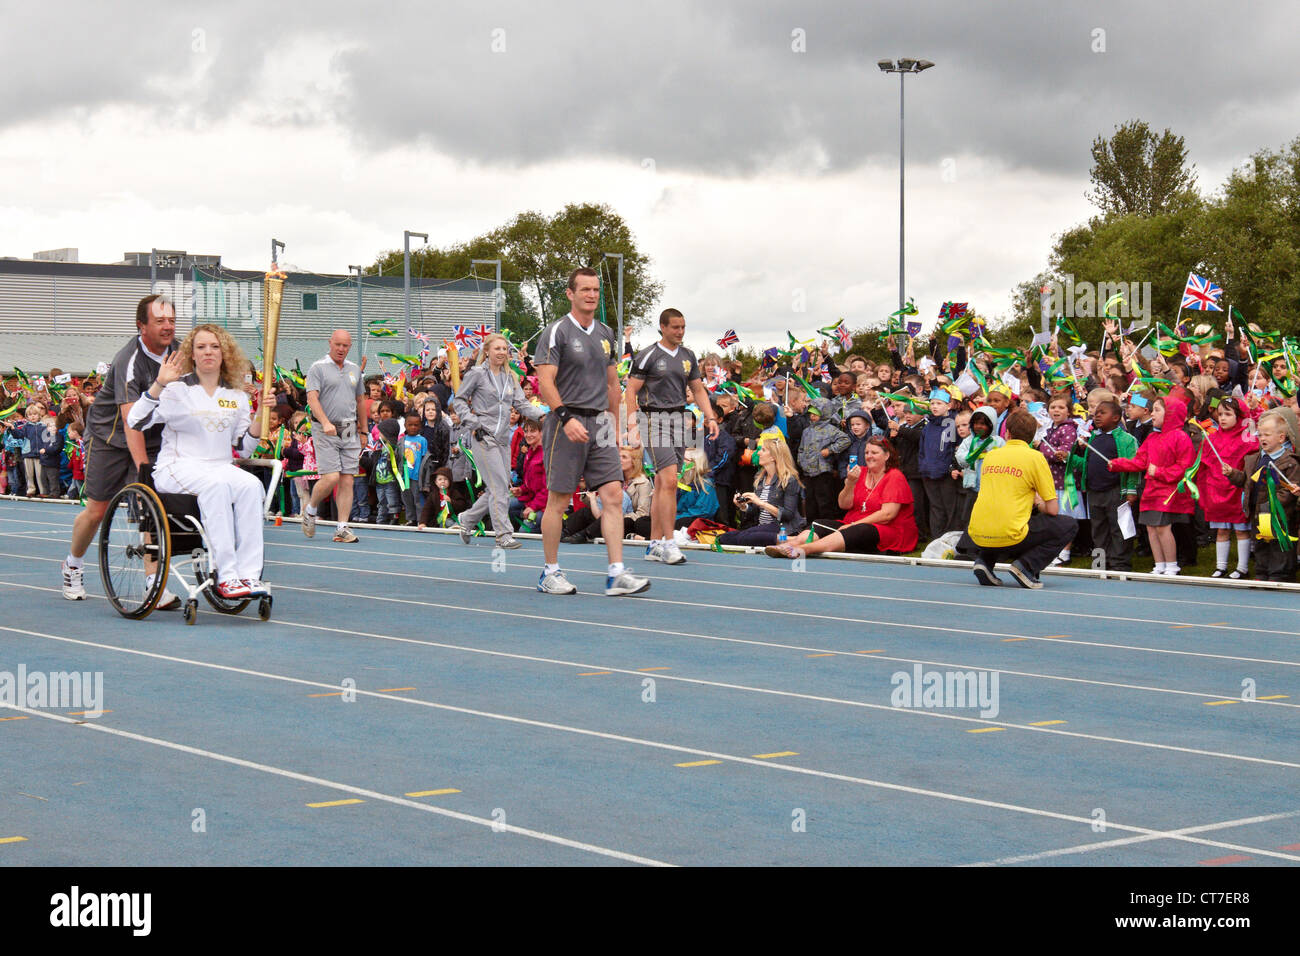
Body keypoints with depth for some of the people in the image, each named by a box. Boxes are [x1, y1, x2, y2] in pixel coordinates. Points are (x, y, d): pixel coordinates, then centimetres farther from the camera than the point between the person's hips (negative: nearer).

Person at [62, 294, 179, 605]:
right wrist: (143, 468, -40)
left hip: (154, 438, 4)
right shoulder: (129, 360, -26)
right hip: (109, 436, -4)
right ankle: (72, 566, 31)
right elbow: (130, 419, -33)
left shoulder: (178, 351, -8)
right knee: (97, 510, 3)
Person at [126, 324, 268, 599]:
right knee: (216, 484, -37)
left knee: (251, 485, -30)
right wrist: (159, 384, -18)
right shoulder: (177, 389, 4)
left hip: (221, 466, 4)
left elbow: (245, 446, 16)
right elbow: (135, 421, -9)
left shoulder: (236, 396, 15)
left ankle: (249, 574, -34)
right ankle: (225, 575, -40)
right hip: (177, 467, -4)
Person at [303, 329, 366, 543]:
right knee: (331, 478, -12)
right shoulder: (318, 368, -3)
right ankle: (310, 510, 15)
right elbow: (312, 398, -13)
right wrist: (325, 422, -28)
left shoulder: (354, 370, 16)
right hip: (326, 432, -5)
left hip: (350, 432, 5)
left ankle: (342, 528, 1)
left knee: (347, 480, -1)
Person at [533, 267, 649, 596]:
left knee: (614, 496, -5)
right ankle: (550, 574, 12)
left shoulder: (606, 334, 15)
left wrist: (615, 427, 19)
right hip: (566, 423, -6)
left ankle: (616, 574, -7)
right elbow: (545, 382, -14)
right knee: (558, 501, 1)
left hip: (600, 424, 6)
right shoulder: (557, 332, -5)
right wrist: (567, 418, -25)